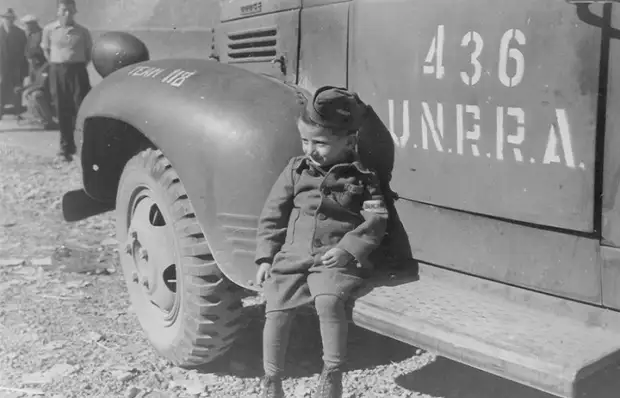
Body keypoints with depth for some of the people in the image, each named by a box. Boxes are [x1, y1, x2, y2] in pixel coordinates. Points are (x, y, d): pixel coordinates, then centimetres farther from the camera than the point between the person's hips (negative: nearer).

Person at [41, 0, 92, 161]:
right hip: (57, 72, 1)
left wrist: (81, 65, 2)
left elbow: (89, 52, 11)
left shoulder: (83, 32, 0)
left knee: (82, 107, -5)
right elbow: (46, 50, 13)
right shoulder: (49, 30, 1)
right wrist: (55, 66, 6)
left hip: (77, 70, -1)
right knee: (62, 110, 3)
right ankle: (66, 146, 12)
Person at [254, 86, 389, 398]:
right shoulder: (296, 170, 11)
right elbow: (272, 214, 12)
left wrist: (346, 249, -17)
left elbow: (376, 220, -4)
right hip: (292, 256, 4)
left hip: (335, 260, -3)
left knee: (328, 300, -30)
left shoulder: (361, 177, 3)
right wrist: (265, 256, 4)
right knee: (276, 309, -10)